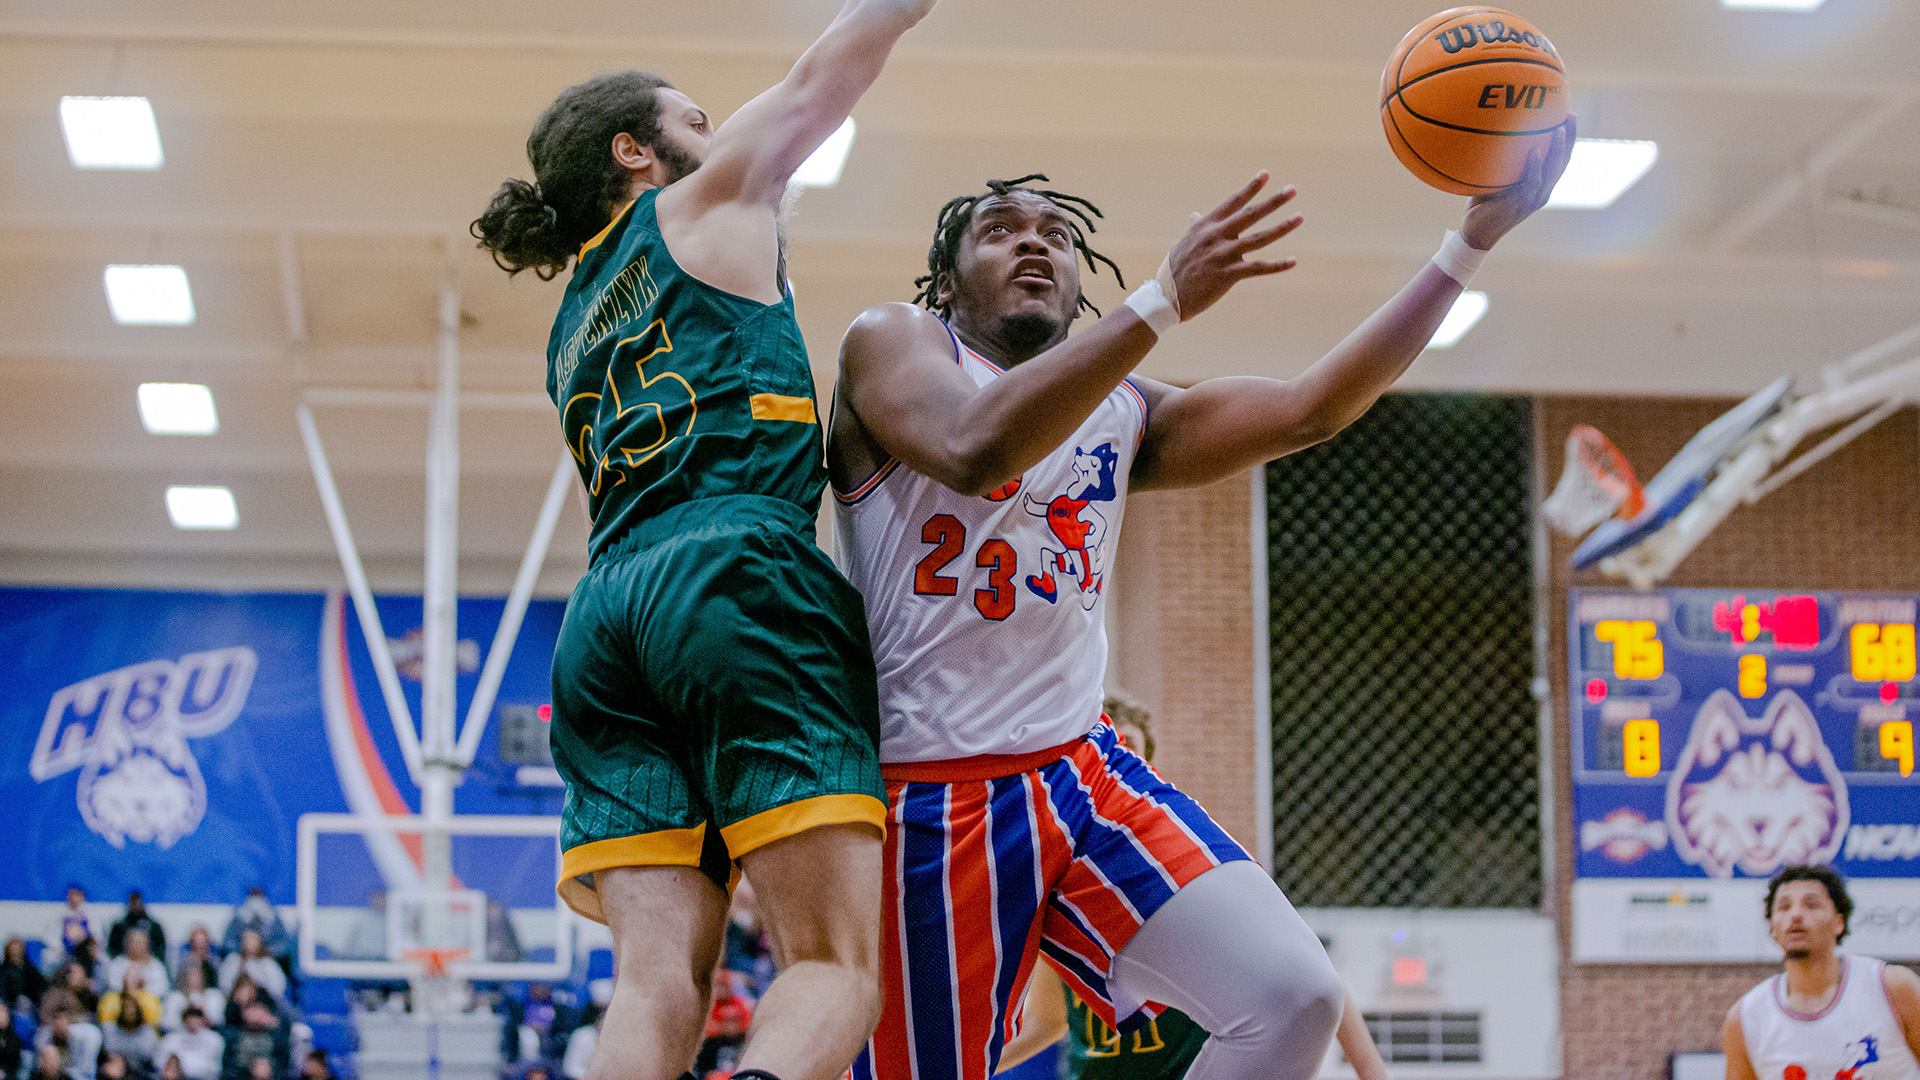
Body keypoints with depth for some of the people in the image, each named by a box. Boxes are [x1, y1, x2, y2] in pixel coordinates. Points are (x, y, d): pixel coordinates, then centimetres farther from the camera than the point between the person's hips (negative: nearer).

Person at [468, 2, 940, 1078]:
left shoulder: (574, 332, 32)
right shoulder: (706, 205, 15)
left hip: (605, 614, 7)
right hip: (740, 576, -7)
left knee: (659, 989, -7)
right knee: (838, 969, -15)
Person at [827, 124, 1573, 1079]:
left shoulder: (1124, 415, 16)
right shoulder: (890, 343, 0)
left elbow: (1310, 409, 7)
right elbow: (974, 451, -22)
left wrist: (1475, 237, 1)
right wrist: (1166, 299, -29)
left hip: (1080, 770, 5)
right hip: (928, 794, -5)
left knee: (1296, 996, -14)